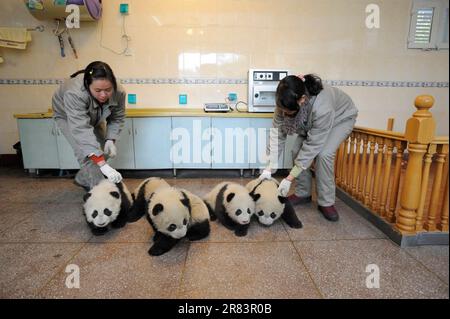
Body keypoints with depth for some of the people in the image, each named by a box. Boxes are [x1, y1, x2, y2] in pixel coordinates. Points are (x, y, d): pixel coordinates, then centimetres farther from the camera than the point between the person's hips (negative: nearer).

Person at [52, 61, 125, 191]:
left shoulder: (119, 93, -31)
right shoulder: (74, 94, -44)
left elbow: (117, 118, -13)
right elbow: (81, 130, -51)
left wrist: (110, 139, -28)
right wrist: (103, 165, -58)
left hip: (93, 118, 4)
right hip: (66, 116, -4)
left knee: (103, 151, 0)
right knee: (86, 153, -21)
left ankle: (82, 179, 24)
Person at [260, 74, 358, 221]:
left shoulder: (322, 107, -44)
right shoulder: (286, 102, -30)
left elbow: (312, 146, -38)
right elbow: (277, 133, -24)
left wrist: (289, 178, -35)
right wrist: (269, 167, -28)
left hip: (340, 117, -5)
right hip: (310, 122, 5)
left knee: (323, 154, -26)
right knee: (297, 150, -13)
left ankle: (326, 203, -9)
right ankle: (303, 193, 6)